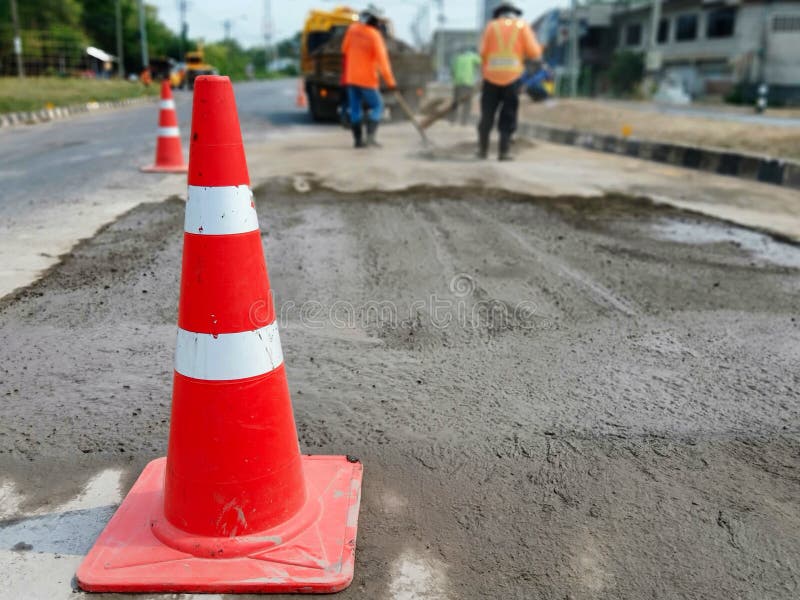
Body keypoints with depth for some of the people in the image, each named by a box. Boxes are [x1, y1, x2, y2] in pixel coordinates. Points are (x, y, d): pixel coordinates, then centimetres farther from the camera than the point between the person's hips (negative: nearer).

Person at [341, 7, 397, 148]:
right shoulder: (375, 35, -14)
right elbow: (382, 59, -16)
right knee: (377, 106, 7)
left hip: (351, 77, 5)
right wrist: (390, 81, -14)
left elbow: (345, 49, 13)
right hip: (367, 78, -5)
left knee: (355, 108, 9)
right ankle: (370, 135, -9)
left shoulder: (352, 29, 0)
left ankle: (358, 139, 8)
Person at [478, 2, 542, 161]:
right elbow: (533, 52, 1)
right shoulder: (522, 26, 9)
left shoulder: (492, 26, 10)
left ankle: (483, 148, 14)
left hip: (491, 76, 1)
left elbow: (483, 52, 1)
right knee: (508, 116, 5)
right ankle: (504, 150, -1)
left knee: (487, 114, 10)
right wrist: (539, 48, 22)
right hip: (512, 76, -1)